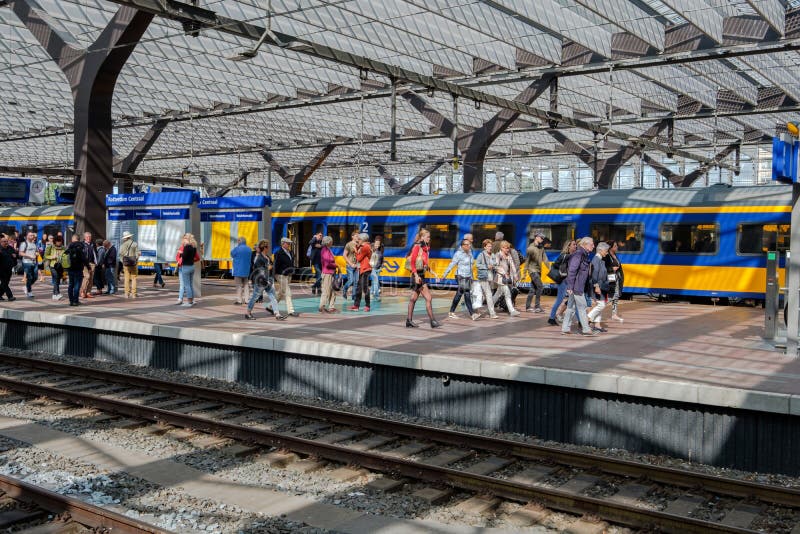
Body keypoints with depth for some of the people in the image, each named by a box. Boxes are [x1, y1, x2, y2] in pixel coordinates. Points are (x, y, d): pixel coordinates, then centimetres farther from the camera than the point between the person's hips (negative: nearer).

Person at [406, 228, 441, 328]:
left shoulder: (424, 248, 14)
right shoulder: (417, 247, -11)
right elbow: (412, 262, -16)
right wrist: (416, 275, -23)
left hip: (421, 274, 9)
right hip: (417, 275, -9)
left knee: (413, 298, 11)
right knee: (428, 298, -10)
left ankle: (409, 321, 15)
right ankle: (433, 321, -8)